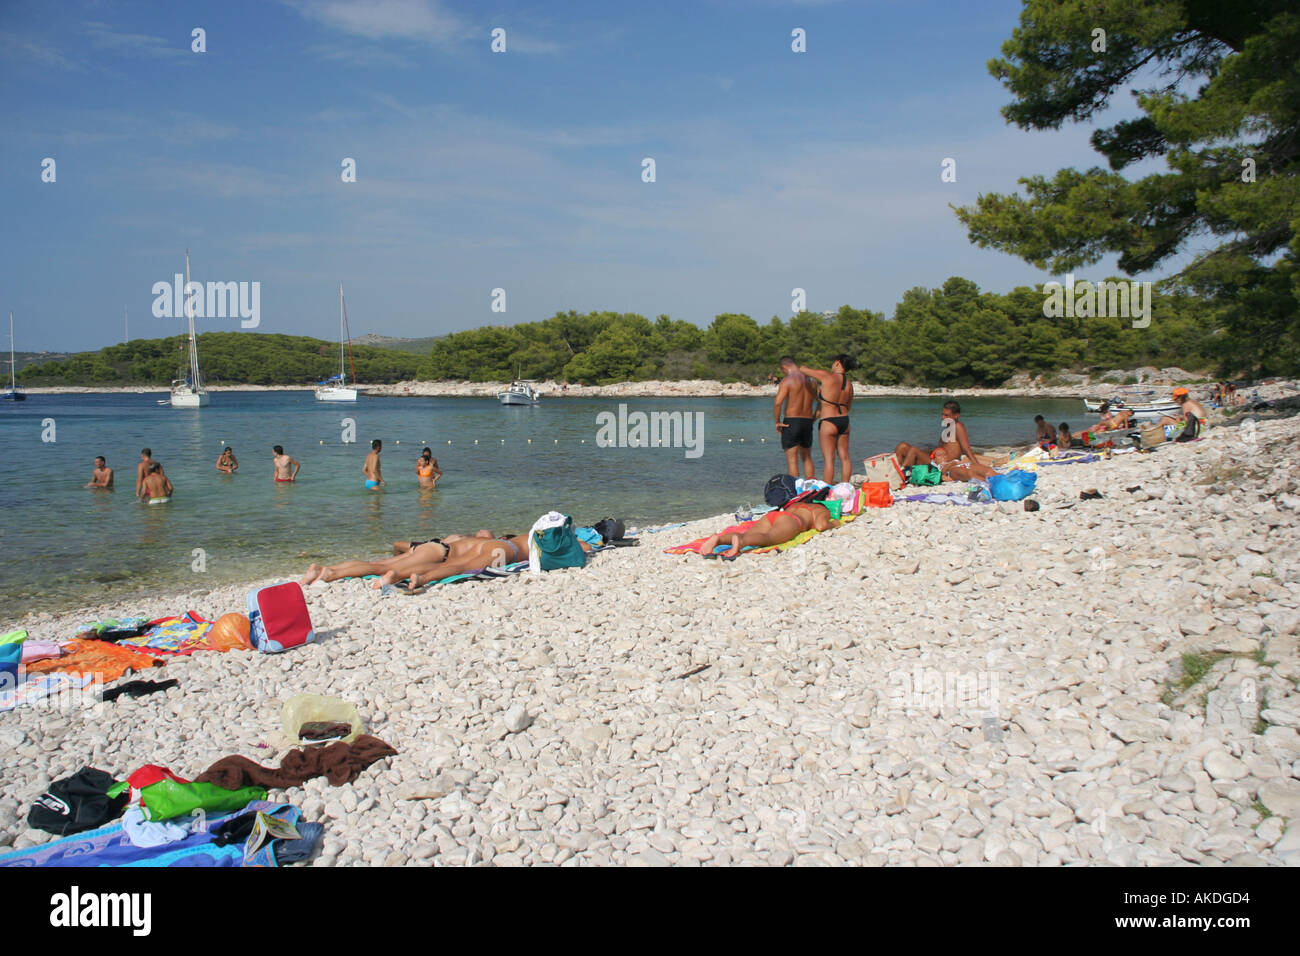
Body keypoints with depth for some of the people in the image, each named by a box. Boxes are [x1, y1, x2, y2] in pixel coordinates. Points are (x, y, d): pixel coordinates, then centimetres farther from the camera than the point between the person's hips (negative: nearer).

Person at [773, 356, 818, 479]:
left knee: (792, 459, -2)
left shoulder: (787, 380, -10)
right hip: (808, 421, 6)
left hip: (791, 422, -6)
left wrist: (777, 422, -8)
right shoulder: (810, 380, 9)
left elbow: (777, 403, -20)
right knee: (806, 457, 19)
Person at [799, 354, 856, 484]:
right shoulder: (849, 384, 6)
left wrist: (800, 369, 22)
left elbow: (803, 369, -4)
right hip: (844, 421, 7)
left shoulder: (827, 377, -12)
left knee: (829, 459, -4)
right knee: (844, 457, 11)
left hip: (828, 423, -7)